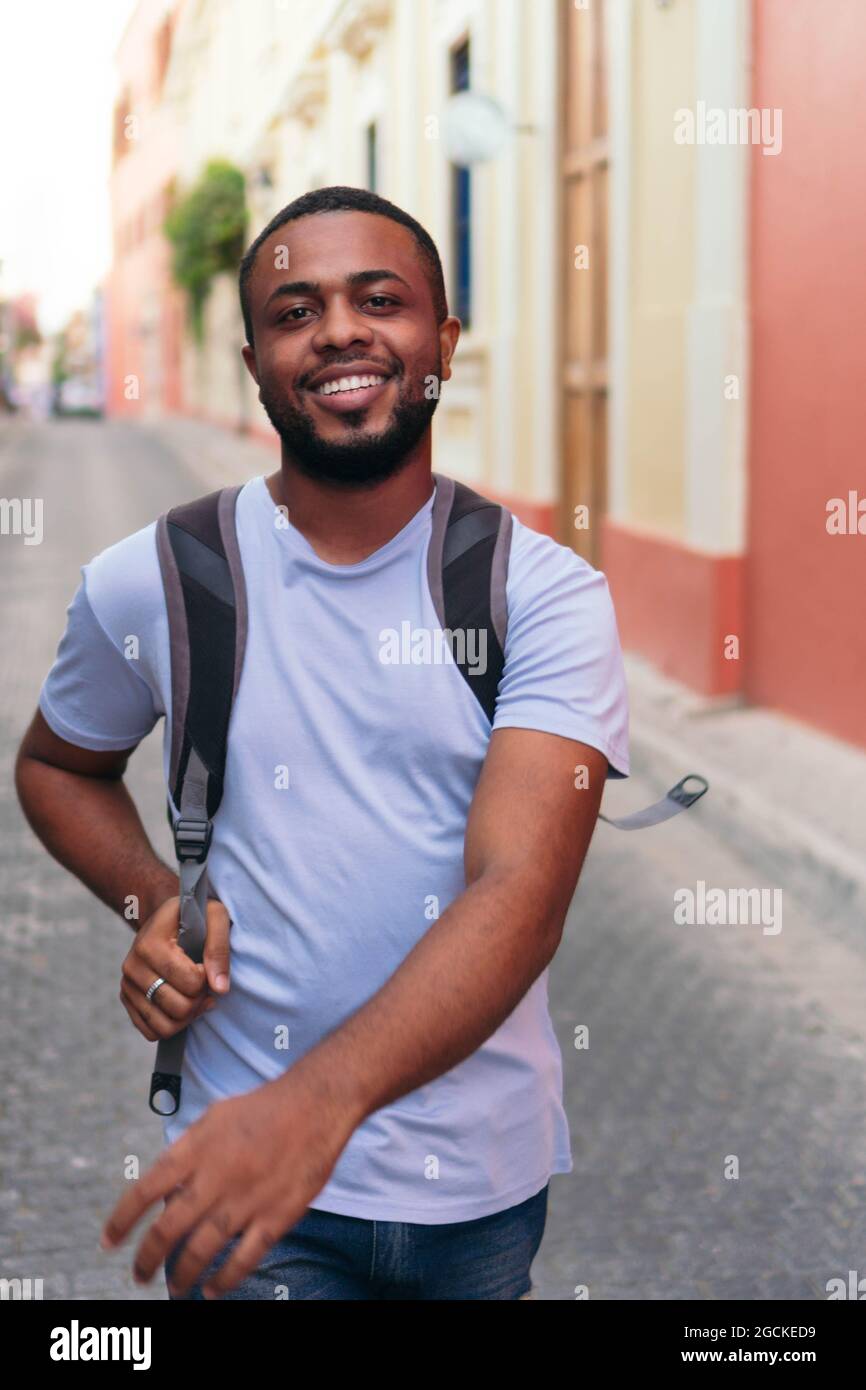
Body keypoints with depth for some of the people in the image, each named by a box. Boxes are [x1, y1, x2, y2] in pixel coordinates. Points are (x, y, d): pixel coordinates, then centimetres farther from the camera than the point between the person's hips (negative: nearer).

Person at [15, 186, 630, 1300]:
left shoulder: (549, 593, -11)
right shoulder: (145, 583, -6)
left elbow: (519, 894, -23)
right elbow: (57, 763, 13)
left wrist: (319, 1100, -38)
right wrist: (154, 903, -7)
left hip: (491, 1177, 2)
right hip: (243, 1167, -1)